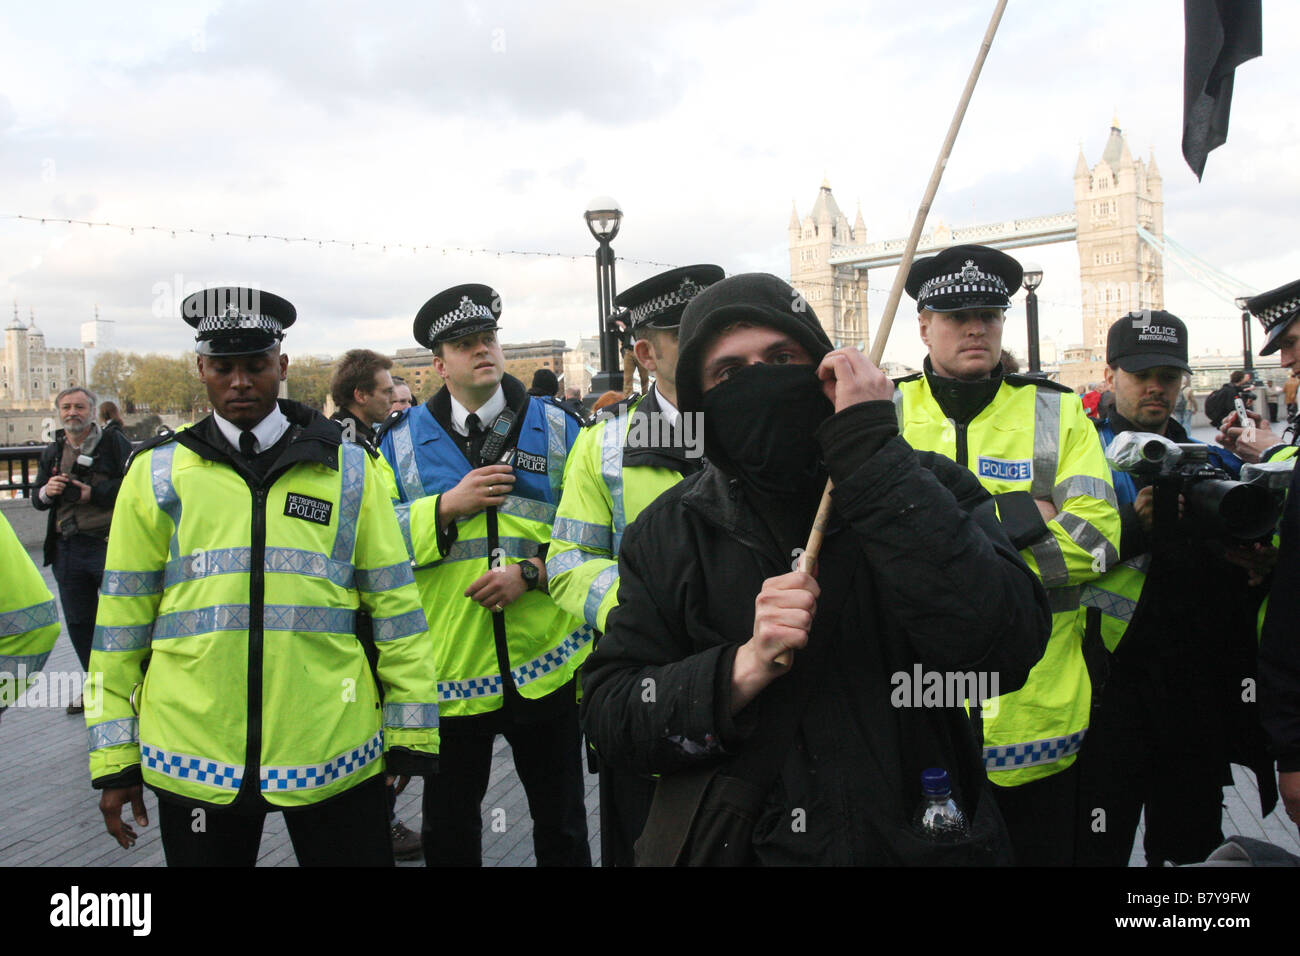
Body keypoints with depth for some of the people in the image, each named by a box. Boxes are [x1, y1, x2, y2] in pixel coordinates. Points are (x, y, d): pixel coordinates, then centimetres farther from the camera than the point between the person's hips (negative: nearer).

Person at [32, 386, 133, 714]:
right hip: (68, 549, 6)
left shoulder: (113, 441, -2)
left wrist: (93, 493, -17)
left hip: (110, 544, -6)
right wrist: (46, 492, -5)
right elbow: (37, 500, 18)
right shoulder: (52, 451, 15)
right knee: (78, 622, 13)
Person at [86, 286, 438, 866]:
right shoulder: (156, 474, 5)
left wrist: (411, 734, 3)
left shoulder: (348, 470, 3)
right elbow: (121, 619, 7)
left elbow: (395, 603, 4)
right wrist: (114, 760, 6)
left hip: (333, 753, 0)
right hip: (192, 756, 1)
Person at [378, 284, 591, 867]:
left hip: (544, 663, 0)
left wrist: (532, 572, -14)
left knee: (561, 825, 16)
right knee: (448, 829, 17)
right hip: (449, 667, 1)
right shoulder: (403, 441, 4)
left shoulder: (556, 427, 3)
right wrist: (447, 506, -13)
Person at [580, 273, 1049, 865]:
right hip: (733, 845, 1)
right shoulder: (668, 532, -4)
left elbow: (1005, 650, -27)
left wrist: (869, 448, -27)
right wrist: (744, 669, -25)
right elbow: (607, 716, -8)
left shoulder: (928, 488, -9)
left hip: (916, 842, 0)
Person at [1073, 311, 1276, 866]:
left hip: (1199, 691, 5)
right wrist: (1134, 526, -26)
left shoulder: (1215, 462, 12)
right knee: (1098, 845, 2)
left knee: (1191, 845, 17)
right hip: (1113, 688, -4)